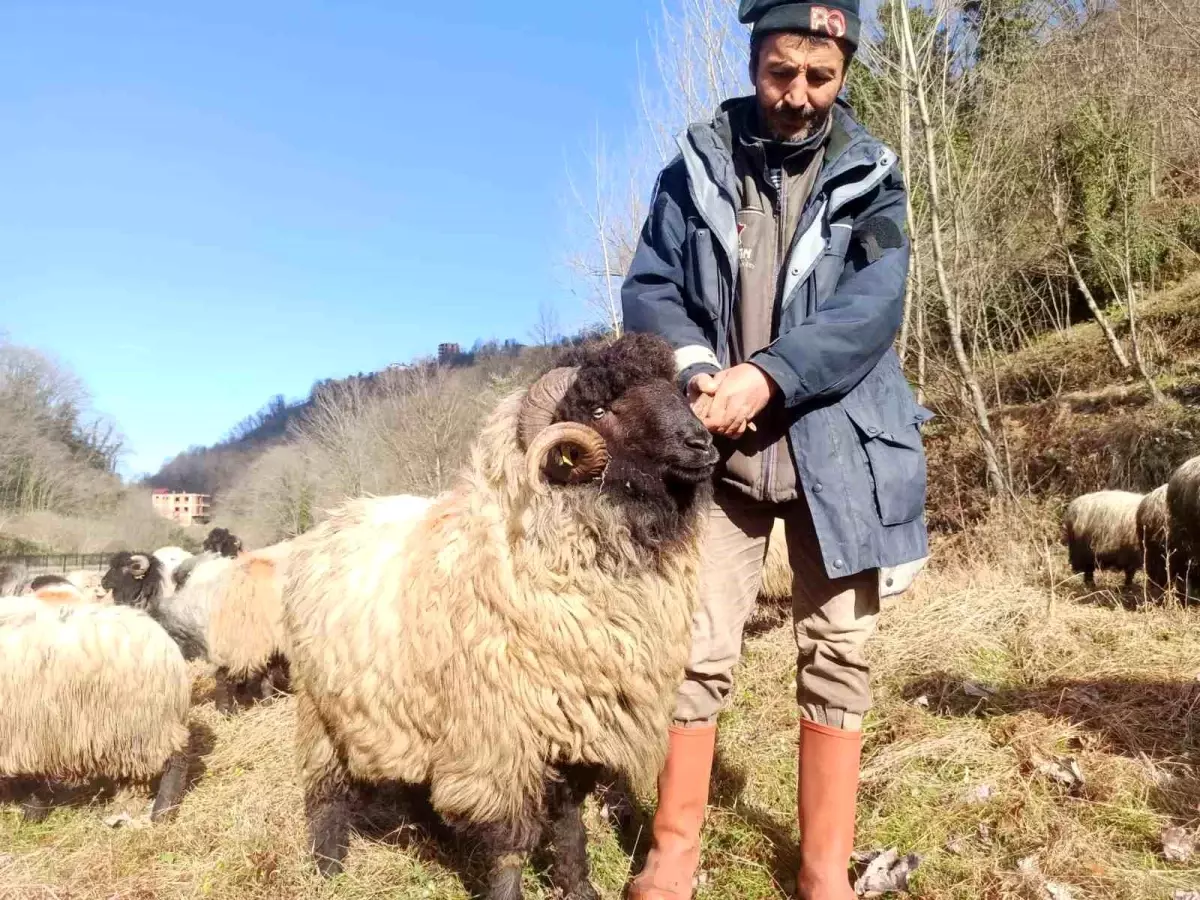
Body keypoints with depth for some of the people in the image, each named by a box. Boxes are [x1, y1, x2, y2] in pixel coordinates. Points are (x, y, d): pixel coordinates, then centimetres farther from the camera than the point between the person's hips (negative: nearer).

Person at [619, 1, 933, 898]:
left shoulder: (871, 176, 5)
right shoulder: (696, 167, 6)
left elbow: (872, 306, -9)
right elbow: (648, 289, 1)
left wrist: (765, 375, -23)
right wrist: (695, 373, -19)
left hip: (836, 450, 1)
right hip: (717, 447, 0)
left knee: (838, 656, 6)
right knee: (698, 652, 0)